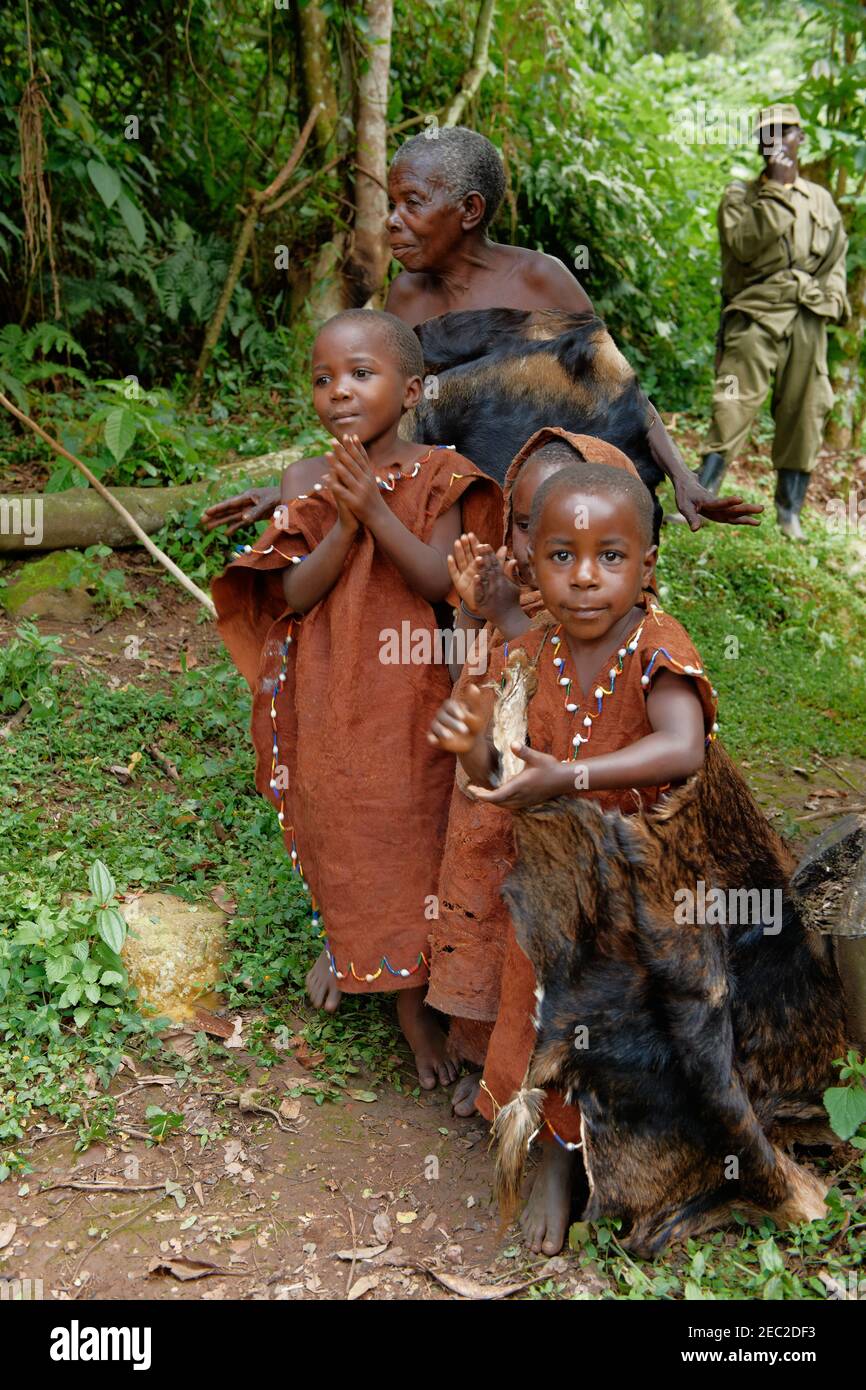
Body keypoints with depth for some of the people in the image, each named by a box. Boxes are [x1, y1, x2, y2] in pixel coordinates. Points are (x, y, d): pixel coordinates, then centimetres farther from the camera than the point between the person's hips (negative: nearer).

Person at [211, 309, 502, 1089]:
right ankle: (340, 943, 43)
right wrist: (345, 525, -22)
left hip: (405, 696, -1)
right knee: (333, 828, 14)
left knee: (411, 834, 6)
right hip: (324, 695, 1)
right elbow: (295, 594, -8)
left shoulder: (435, 478, -5)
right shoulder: (307, 480, -1)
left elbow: (442, 583, -15)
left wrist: (377, 511, -24)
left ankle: (414, 1001, 23)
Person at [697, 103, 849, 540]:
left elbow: (837, 258, 24)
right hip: (756, 315, -3)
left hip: (808, 322, 4)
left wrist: (833, 296, 8)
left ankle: (789, 514, 11)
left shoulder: (822, 200, 18)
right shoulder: (739, 196, 7)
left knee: (803, 417, 2)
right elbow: (746, 246, -12)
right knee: (733, 409, -13)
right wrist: (775, 190, -11)